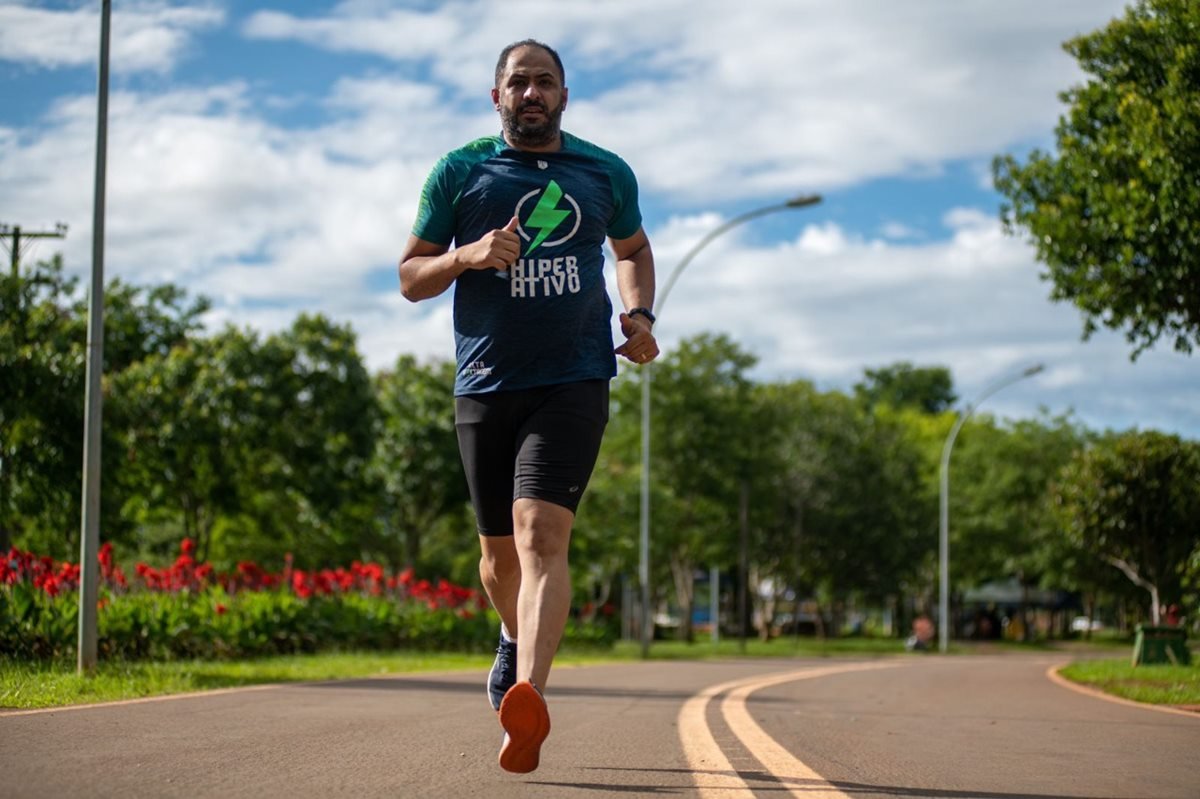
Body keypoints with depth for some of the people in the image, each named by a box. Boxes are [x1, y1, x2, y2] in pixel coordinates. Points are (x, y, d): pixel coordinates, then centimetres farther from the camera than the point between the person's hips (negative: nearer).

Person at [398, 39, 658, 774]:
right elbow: (410, 277, 7)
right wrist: (468, 255, -13)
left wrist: (640, 314, 6)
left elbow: (634, 250, 26)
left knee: (541, 535, -20)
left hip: (573, 382, -2)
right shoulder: (459, 174, 4)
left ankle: (528, 700, -33)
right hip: (486, 385, 2)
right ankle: (516, 637, 46)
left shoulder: (606, 174, 8)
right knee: (500, 548, 13)